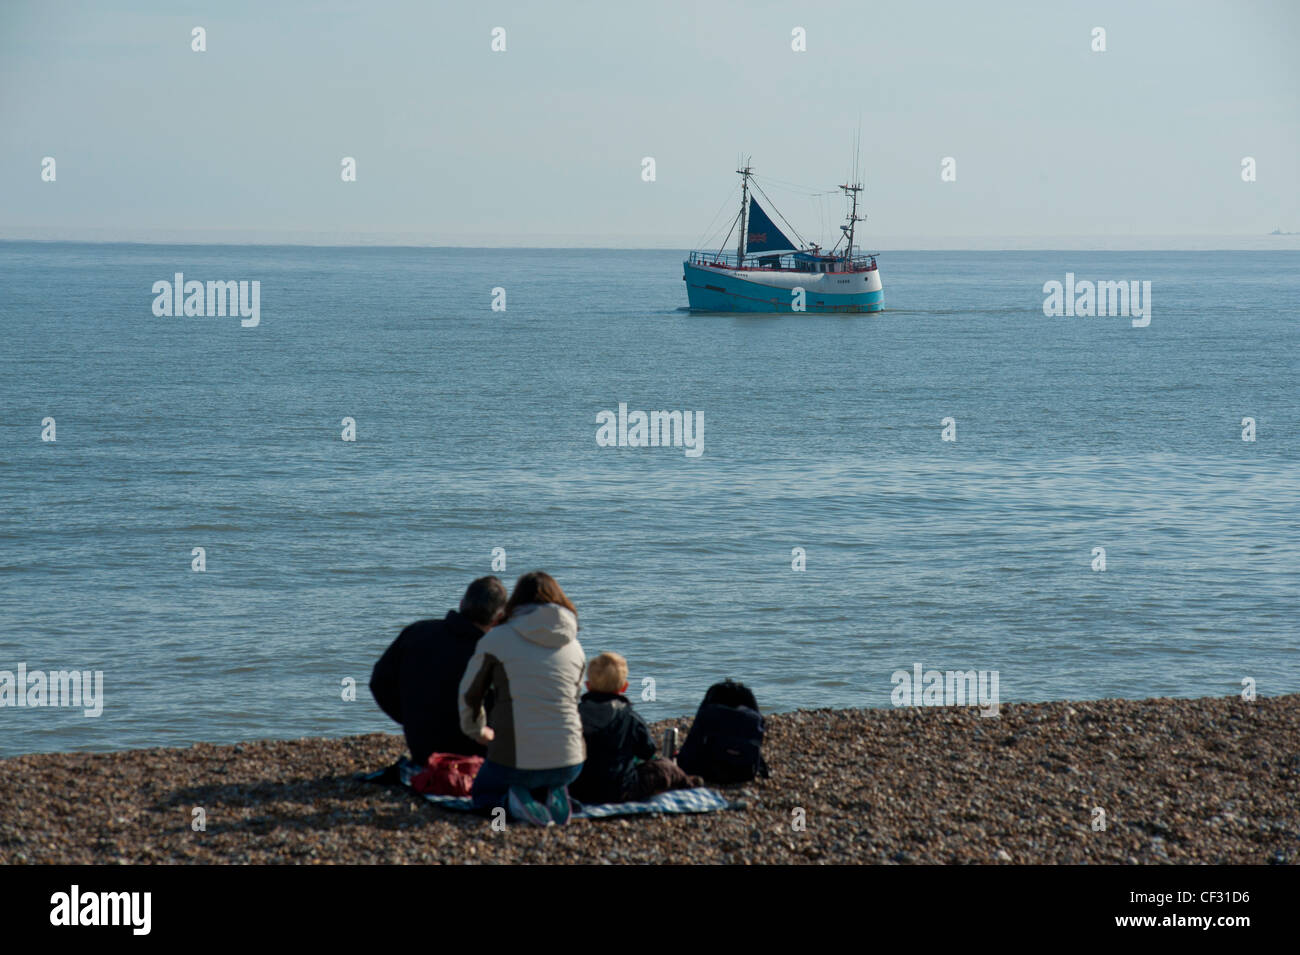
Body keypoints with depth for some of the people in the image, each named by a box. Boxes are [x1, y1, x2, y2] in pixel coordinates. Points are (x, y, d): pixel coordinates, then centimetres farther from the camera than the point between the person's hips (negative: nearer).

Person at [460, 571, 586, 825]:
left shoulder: (497, 639, -1)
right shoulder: (574, 646, 9)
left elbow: (469, 693, 10)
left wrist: (478, 731, 30)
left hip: (514, 760, -3)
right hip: (568, 761, 3)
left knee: (483, 791, 29)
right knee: (554, 782, 39)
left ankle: (513, 801, -7)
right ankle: (553, 796, 1)